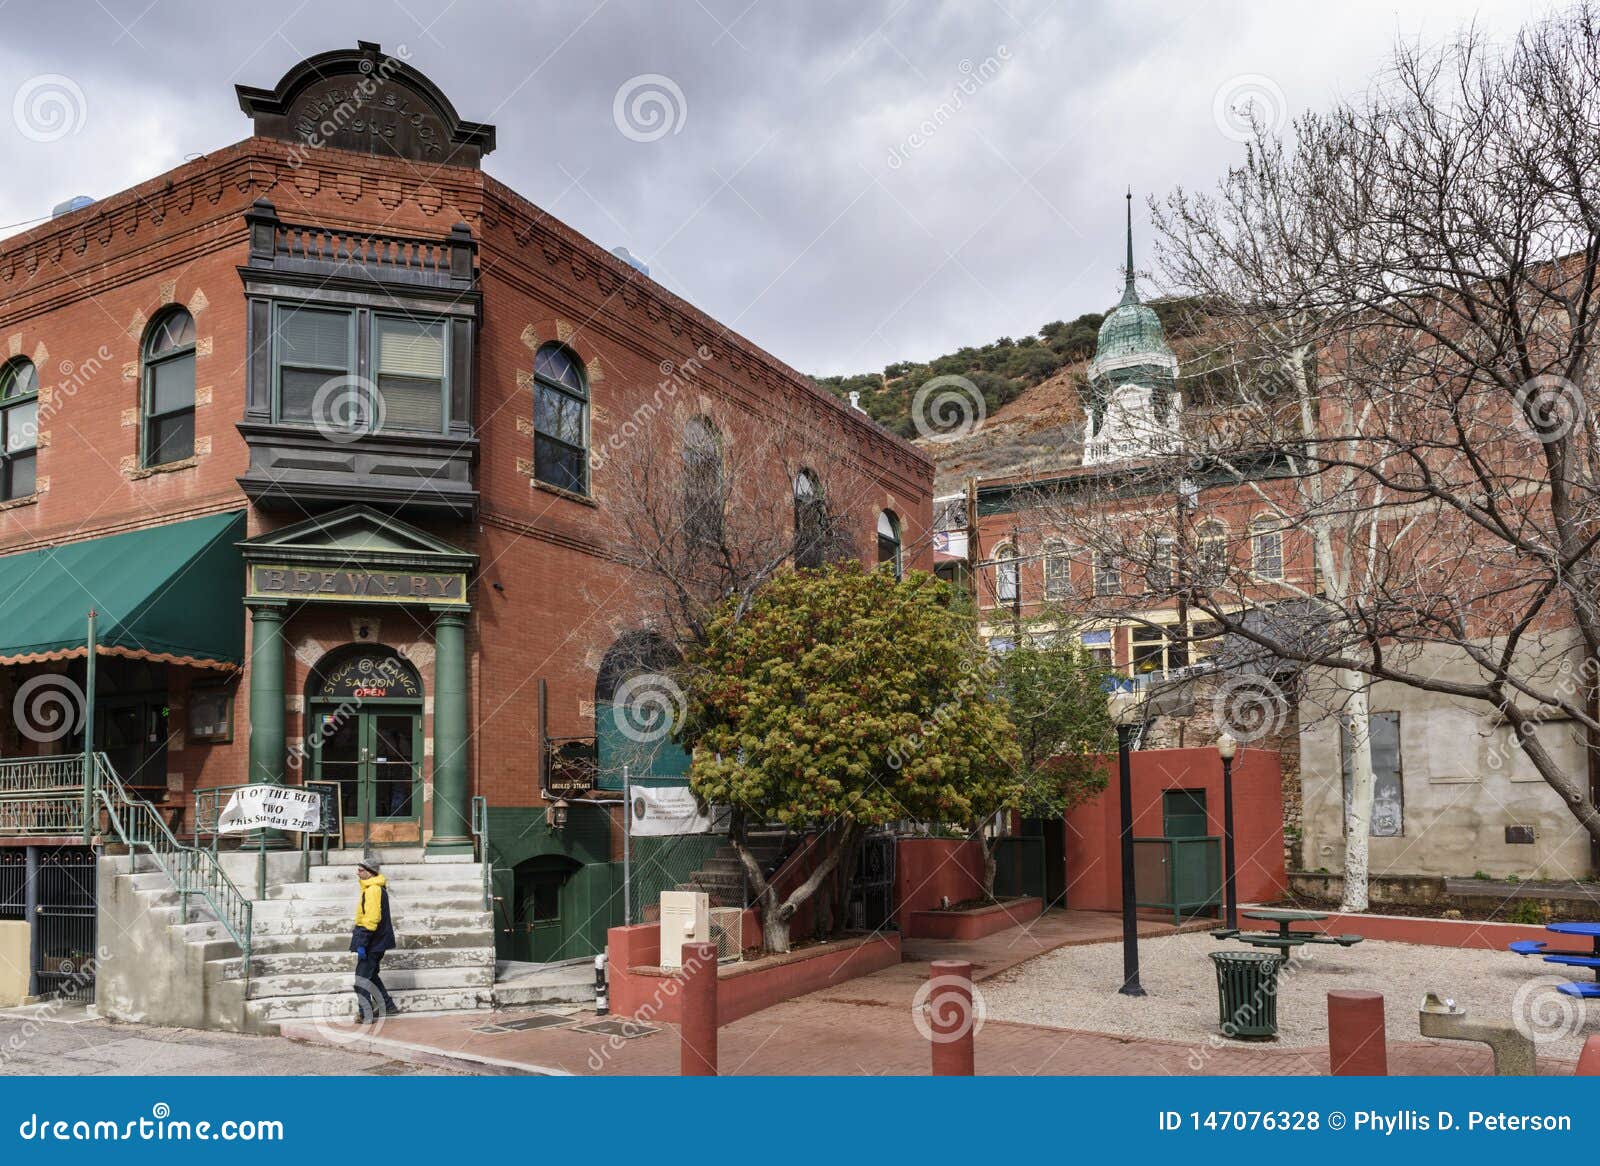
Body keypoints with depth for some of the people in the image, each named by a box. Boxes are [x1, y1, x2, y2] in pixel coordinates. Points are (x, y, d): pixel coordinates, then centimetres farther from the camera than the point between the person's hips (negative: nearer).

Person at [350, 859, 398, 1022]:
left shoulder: (373, 890, -18)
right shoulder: (377, 888, 14)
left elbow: (371, 918, -25)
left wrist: (362, 943, -25)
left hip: (372, 941, -10)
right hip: (377, 942, 10)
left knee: (362, 977, -6)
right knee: (371, 974, 20)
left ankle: (365, 1014, -4)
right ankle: (387, 1005, 28)